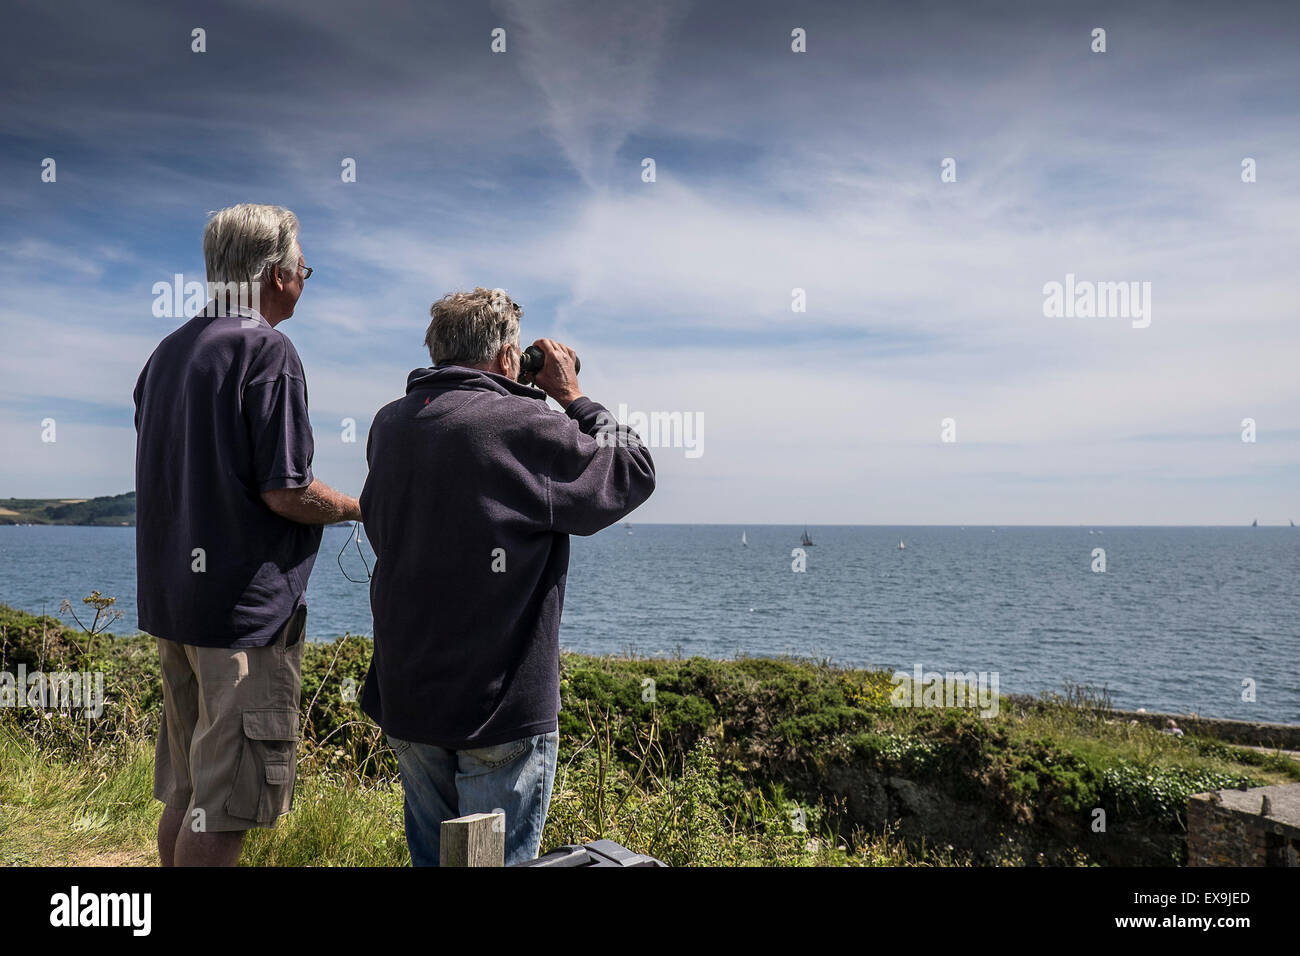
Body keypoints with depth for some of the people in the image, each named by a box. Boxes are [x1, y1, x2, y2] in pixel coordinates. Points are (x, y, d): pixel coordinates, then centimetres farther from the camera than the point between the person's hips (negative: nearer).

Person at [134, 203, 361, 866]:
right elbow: (286, 493, -18)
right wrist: (358, 507, -1)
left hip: (172, 596, 9)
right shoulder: (266, 351, -14)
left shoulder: (167, 352, 13)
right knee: (222, 807, 0)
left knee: (184, 789, 19)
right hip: (246, 606, -9)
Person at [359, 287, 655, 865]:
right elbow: (633, 471, -6)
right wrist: (572, 396, 6)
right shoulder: (527, 427, -17)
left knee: (430, 855, 19)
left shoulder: (388, 426, 3)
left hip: (406, 695, 7)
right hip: (501, 704, -6)